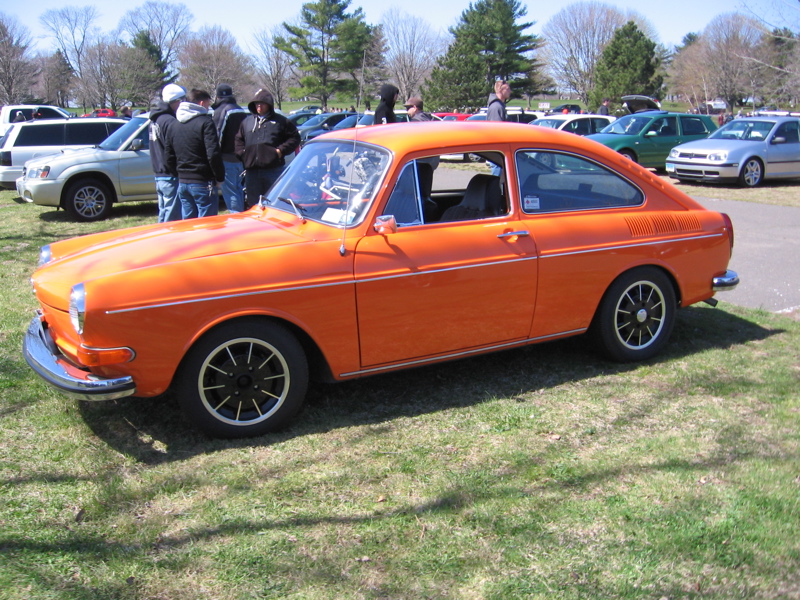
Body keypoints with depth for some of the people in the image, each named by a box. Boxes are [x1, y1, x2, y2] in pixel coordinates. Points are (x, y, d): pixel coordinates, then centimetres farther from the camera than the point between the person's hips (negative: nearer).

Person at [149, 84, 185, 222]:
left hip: (159, 176, 10)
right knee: (173, 219, -5)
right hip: (171, 177, -10)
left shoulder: (155, 119, 13)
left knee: (164, 216, 18)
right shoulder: (169, 121, -18)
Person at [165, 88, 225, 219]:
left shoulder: (174, 125, 13)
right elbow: (213, 154, -19)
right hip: (202, 183, -8)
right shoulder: (205, 122, -11)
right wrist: (220, 177, -8)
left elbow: (169, 157, 15)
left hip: (182, 182, 8)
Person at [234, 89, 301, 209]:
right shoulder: (247, 121, 16)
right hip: (251, 171, 4)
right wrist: (242, 153, 5)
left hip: (274, 170, -4)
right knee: (253, 204, 10)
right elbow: (238, 140, 22)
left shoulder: (280, 121, 4)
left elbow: (295, 137, 3)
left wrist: (281, 150, -7)